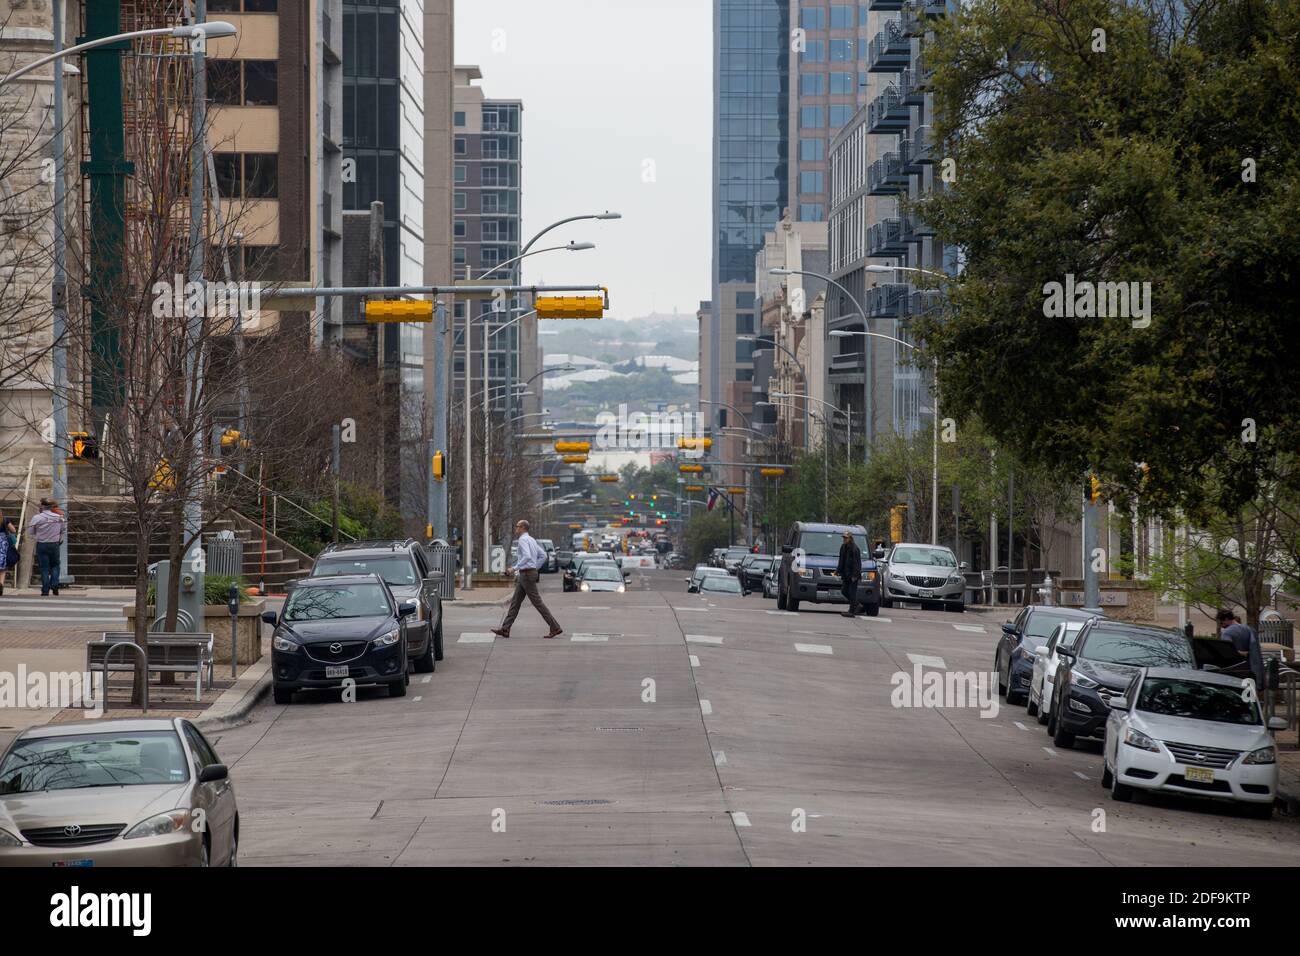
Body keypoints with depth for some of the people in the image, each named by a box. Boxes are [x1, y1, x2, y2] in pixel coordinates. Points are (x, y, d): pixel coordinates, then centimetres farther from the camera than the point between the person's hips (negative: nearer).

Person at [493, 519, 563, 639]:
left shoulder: (523, 540, -15)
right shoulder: (531, 540, 15)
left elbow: (527, 556, -29)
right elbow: (543, 555, 18)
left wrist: (515, 568, -21)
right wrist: (535, 568, 18)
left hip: (526, 574, -10)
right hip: (528, 574, 10)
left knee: (537, 602, -7)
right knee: (515, 601, 9)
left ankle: (555, 628, -5)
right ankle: (505, 629, 10)